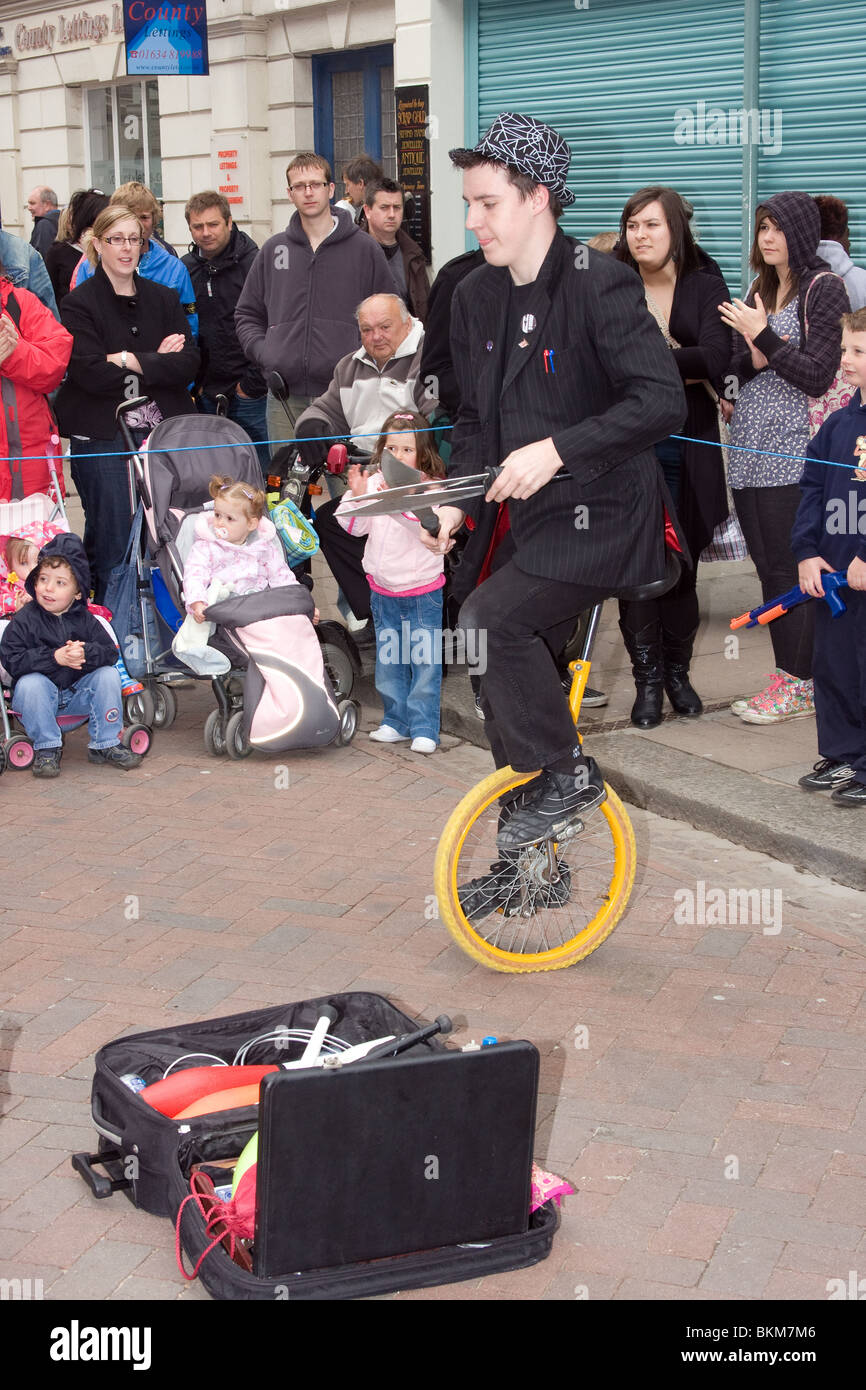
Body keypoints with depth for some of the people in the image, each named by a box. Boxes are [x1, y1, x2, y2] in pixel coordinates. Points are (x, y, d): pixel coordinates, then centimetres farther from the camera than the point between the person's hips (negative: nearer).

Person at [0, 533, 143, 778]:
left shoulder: (84, 619, -2)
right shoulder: (25, 619, -12)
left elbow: (110, 652, -9)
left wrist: (85, 654, -31)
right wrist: (54, 658, -31)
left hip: (79, 692, 3)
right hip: (41, 693, -3)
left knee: (108, 675, -17)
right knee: (29, 683, -33)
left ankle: (105, 745, -6)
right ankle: (47, 748, -15)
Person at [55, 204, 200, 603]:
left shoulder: (163, 298, 12)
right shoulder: (80, 303, -1)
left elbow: (188, 363, -1)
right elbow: (91, 373, -14)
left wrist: (129, 360, -12)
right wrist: (158, 361, -9)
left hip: (163, 432, 4)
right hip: (102, 436, -3)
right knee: (110, 540, -2)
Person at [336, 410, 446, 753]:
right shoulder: (373, 482, 2)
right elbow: (356, 526, 0)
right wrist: (356, 496, -16)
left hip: (423, 589, -5)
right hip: (383, 589, 5)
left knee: (424, 660, -2)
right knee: (388, 660, 13)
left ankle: (424, 729, 4)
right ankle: (396, 722, 24)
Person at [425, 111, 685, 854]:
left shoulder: (599, 284, -15)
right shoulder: (476, 297, 7)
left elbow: (663, 400, -23)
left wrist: (555, 449, -28)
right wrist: (457, 499, 1)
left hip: (606, 515, -8)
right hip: (537, 520, 8)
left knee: (490, 620, -24)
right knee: (507, 695, 9)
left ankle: (567, 776, -5)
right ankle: (528, 857, 26)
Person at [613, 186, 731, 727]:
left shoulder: (705, 286, 3)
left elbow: (716, 358, -11)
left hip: (687, 445, 1)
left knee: (682, 562, 8)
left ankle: (678, 671, 22)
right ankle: (648, 680, 5)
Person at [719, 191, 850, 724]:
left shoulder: (823, 288, -5)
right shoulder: (759, 288, 17)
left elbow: (817, 375, -11)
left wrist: (764, 337, -15)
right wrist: (753, 359, -2)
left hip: (792, 451, -7)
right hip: (750, 450, 7)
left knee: (791, 569, -5)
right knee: (768, 566, 9)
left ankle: (800, 684, 2)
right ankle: (789, 675, 16)